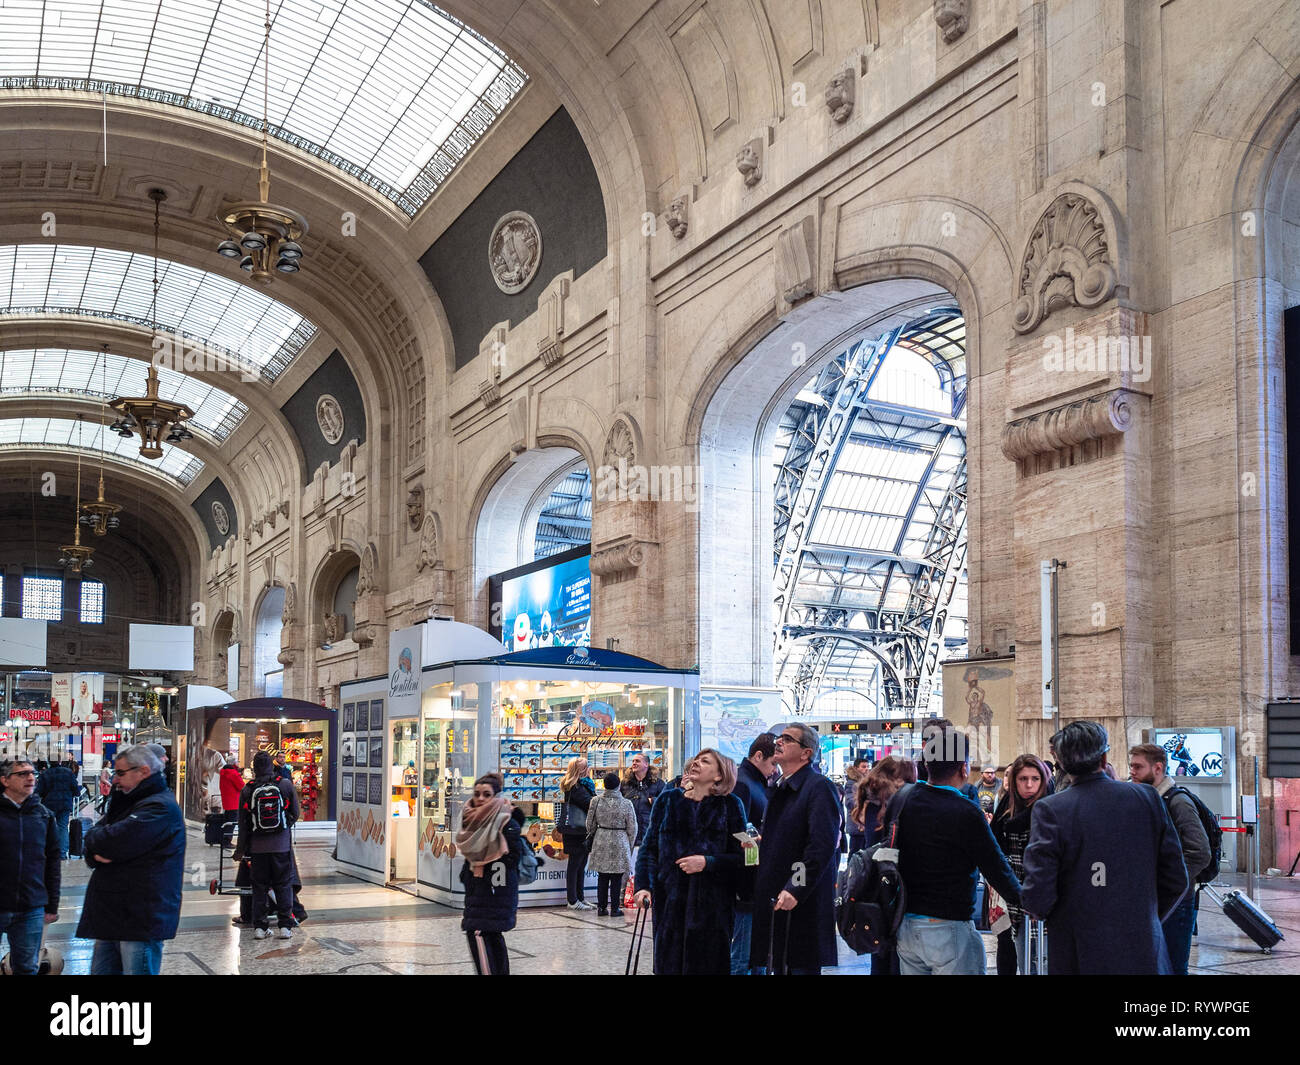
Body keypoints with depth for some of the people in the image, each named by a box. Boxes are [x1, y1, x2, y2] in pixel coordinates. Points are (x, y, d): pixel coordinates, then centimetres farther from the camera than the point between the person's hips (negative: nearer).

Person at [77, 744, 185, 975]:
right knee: (102, 970, 12)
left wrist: (94, 836, 0)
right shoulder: (128, 803, 21)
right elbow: (92, 850, 17)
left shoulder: (160, 807, -12)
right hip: (111, 917, 9)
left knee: (137, 969, -6)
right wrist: (96, 854, -7)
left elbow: (114, 843, -23)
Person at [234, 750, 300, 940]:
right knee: (284, 886, 6)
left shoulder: (247, 790, -2)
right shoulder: (286, 785, -2)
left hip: (258, 846, 1)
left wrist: (240, 850, 10)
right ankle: (285, 926, 5)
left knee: (259, 887, 9)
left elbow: (243, 823, 2)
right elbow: (294, 814, 5)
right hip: (282, 845, 0)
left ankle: (259, 927, 8)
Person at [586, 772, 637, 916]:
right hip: (619, 843, -2)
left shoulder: (596, 801, -4)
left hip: (601, 843, 2)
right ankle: (615, 908, 8)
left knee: (602, 877, 12)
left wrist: (592, 836, 24)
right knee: (617, 878, 5)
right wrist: (629, 846, 12)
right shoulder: (626, 804, -9)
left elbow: (590, 824, 5)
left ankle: (601, 907, 15)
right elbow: (632, 828, -2)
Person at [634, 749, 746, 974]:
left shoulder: (730, 805, 3)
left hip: (712, 904, -2)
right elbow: (649, 848, 10)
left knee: (707, 965, 1)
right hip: (670, 900, 2)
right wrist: (643, 886, -2)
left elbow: (741, 857, 1)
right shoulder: (668, 800, 9)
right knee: (668, 965, 4)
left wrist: (707, 862, -13)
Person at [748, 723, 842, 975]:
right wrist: (756, 843, 7)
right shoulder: (782, 788, 17)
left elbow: (823, 846, -21)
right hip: (775, 900, 9)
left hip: (803, 904, -9)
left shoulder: (819, 787, -12)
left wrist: (795, 890, -23)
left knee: (802, 966, -2)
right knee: (781, 966, 13)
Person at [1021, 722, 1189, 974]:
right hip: (1143, 954, 3)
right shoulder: (1148, 798, -2)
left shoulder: (1049, 810, -12)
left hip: (1078, 959, -2)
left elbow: (1037, 895, -15)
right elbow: (1176, 880, 3)